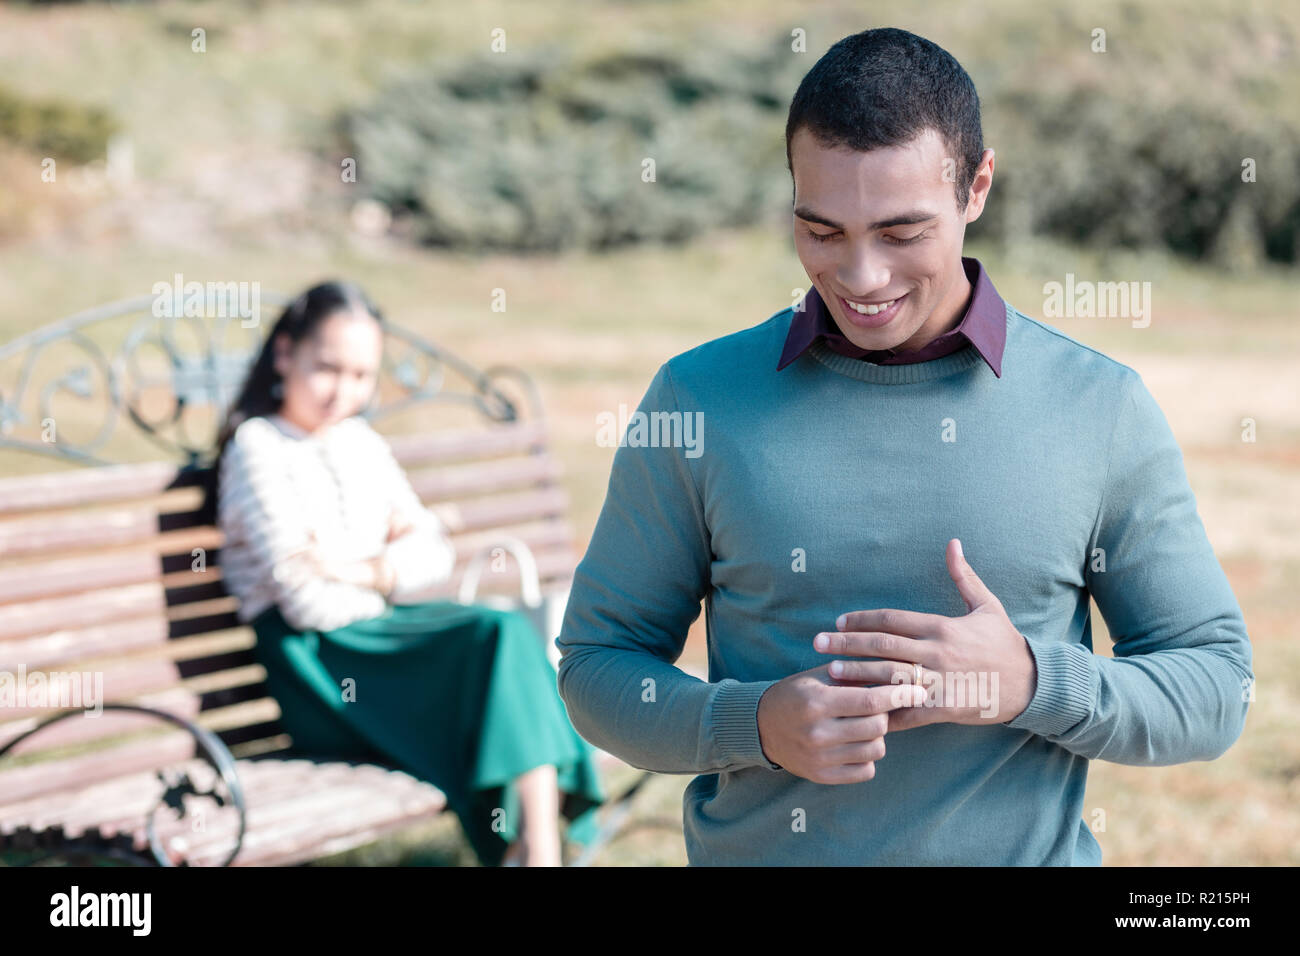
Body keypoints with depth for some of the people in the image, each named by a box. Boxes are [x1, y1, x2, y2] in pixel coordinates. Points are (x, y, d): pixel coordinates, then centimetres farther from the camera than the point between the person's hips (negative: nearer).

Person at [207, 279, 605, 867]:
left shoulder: (361, 442, 19)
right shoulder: (256, 445, -5)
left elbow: (434, 553, 11)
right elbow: (310, 604, -14)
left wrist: (361, 570, -9)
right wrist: (394, 567, 1)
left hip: (387, 629, 7)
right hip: (321, 662, -7)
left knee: (513, 636, -23)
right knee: (498, 636, -25)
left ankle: (539, 847, -34)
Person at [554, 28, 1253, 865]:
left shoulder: (1106, 411, -5)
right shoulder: (698, 398, -5)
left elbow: (1217, 689, -2)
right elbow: (597, 664, -1)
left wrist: (1030, 683, -19)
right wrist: (756, 725, -19)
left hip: (1030, 848, 0)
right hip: (753, 849, 0)